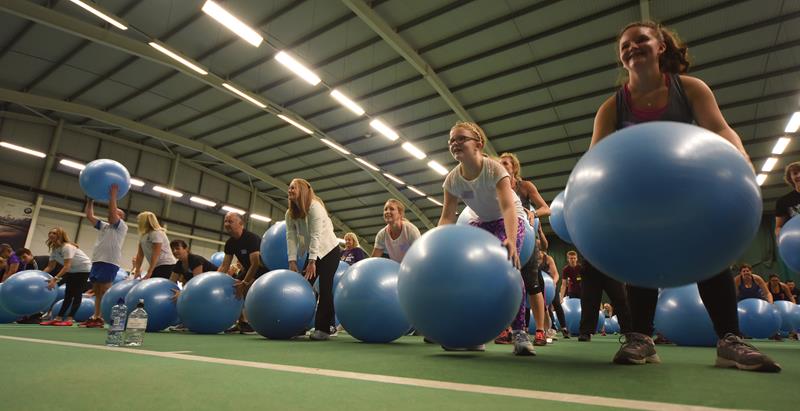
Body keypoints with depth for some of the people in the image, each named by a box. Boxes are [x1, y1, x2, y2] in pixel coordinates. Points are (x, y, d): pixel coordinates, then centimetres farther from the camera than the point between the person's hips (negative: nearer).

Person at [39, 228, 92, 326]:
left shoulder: (67, 247, -27)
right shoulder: (54, 249, 0)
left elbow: (67, 266, -35)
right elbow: (50, 266, -1)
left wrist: (55, 279, -43)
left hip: (84, 269, -9)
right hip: (72, 271, 9)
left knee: (77, 293, -11)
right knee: (68, 294, 7)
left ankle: (69, 319, -14)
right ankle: (58, 318, 7)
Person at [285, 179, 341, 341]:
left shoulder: (314, 206, -21)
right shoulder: (290, 213, 1)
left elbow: (316, 235, -26)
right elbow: (291, 237, -6)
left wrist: (312, 262, -29)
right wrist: (292, 261, -16)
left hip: (329, 250, -7)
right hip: (312, 253, 7)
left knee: (325, 288, -13)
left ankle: (323, 328, -9)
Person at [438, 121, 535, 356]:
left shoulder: (494, 169, -29)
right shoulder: (452, 179, -15)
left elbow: (508, 207, -42)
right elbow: (447, 217, -19)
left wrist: (511, 240, -59)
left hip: (510, 219, -4)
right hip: (482, 221, 5)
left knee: (507, 264, -31)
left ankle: (519, 332, -21)